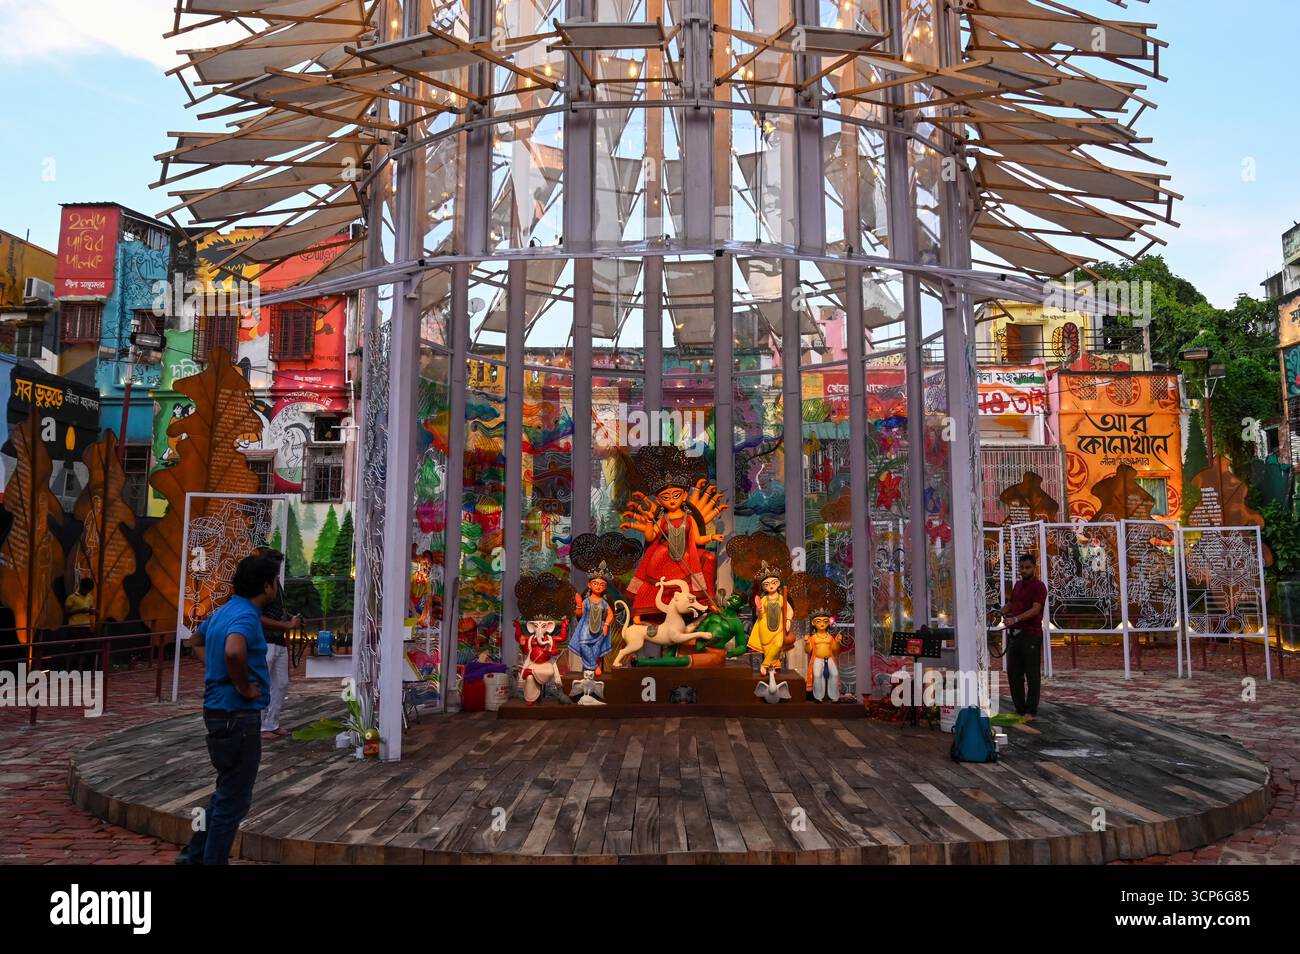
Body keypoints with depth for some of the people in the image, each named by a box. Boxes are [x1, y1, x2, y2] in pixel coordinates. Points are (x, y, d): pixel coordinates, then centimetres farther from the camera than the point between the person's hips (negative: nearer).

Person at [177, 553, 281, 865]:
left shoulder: (223, 612, 9)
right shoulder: (246, 616, -21)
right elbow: (234, 652, -41)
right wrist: (244, 687, -25)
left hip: (218, 711, 10)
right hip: (239, 715, -10)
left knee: (226, 792, 23)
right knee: (234, 798, 3)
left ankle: (196, 855, 31)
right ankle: (213, 859, 12)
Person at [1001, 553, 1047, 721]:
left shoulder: (1039, 586, -7)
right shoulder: (1018, 585, 17)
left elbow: (1036, 609, -18)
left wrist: (1015, 619, -29)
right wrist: (1004, 611, 5)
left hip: (1031, 635, -8)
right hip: (1015, 634, 8)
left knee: (1032, 674, -2)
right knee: (1013, 673, 9)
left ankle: (1031, 711, 4)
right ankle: (1019, 709, 18)